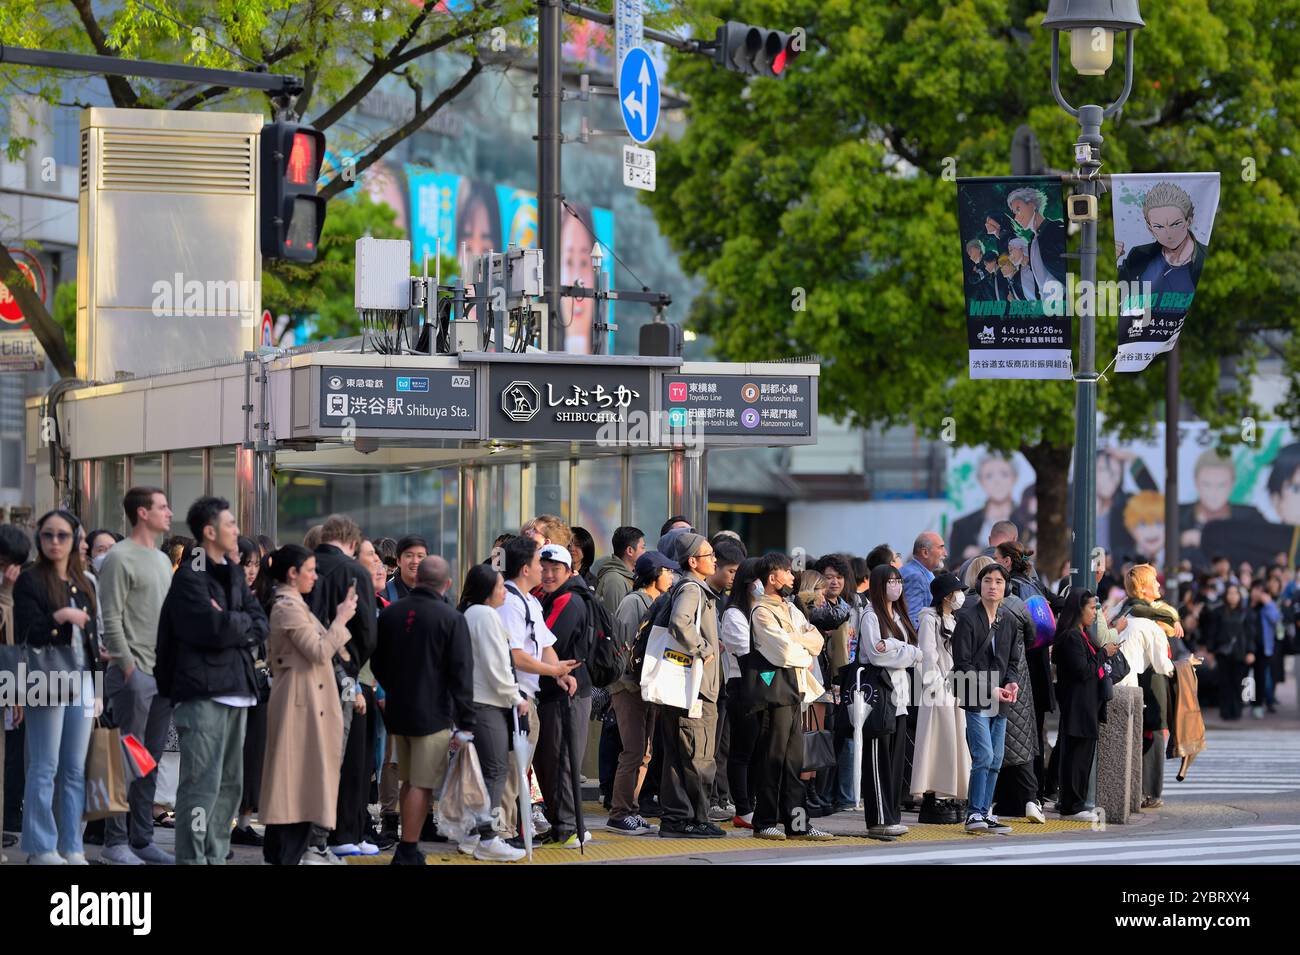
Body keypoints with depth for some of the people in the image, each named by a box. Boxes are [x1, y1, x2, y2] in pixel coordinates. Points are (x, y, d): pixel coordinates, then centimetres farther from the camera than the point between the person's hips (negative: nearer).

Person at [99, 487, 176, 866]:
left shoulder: (163, 560, 18)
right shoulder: (120, 558, -8)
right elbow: (111, 619, -13)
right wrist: (128, 667, -15)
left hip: (164, 674, 8)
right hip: (134, 674, -8)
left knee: (151, 762, 10)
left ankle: (142, 839, 15)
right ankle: (116, 841, -1)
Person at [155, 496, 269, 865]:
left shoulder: (234, 575, 18)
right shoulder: (189, 577, -8)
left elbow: (261, 626, 10)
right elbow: (215, 628, -20)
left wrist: (232, 626, -9)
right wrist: (243, 622, -2)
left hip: (235, 690, 8)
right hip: (202, 692, -8)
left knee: (229, 782, 11)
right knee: (202, 783, -11)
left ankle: (215, 857, 18)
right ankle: (192, 859, -11)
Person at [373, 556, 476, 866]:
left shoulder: (390, 614, 4)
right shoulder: (451, 619, -11)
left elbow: (378, 664, 15)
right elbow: (461, 673, -13)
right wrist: (465, 722, -10)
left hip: (397, 712, 6)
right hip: (433, 713, -6)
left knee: (409, 781, 17)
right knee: (422, 785, -2)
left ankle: (408, 848, 22)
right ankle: (408, 852, -4)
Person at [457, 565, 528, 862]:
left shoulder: (468, 614, 19)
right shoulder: (486, 615, -11)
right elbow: (495, 665, -16)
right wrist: (515, 698, -8)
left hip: (474, 701, 10)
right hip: (487, 703, -10)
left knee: (483, 769, 14)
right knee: (496, 769, -9)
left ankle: (472, 836, 16)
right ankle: (486, 839, -10)